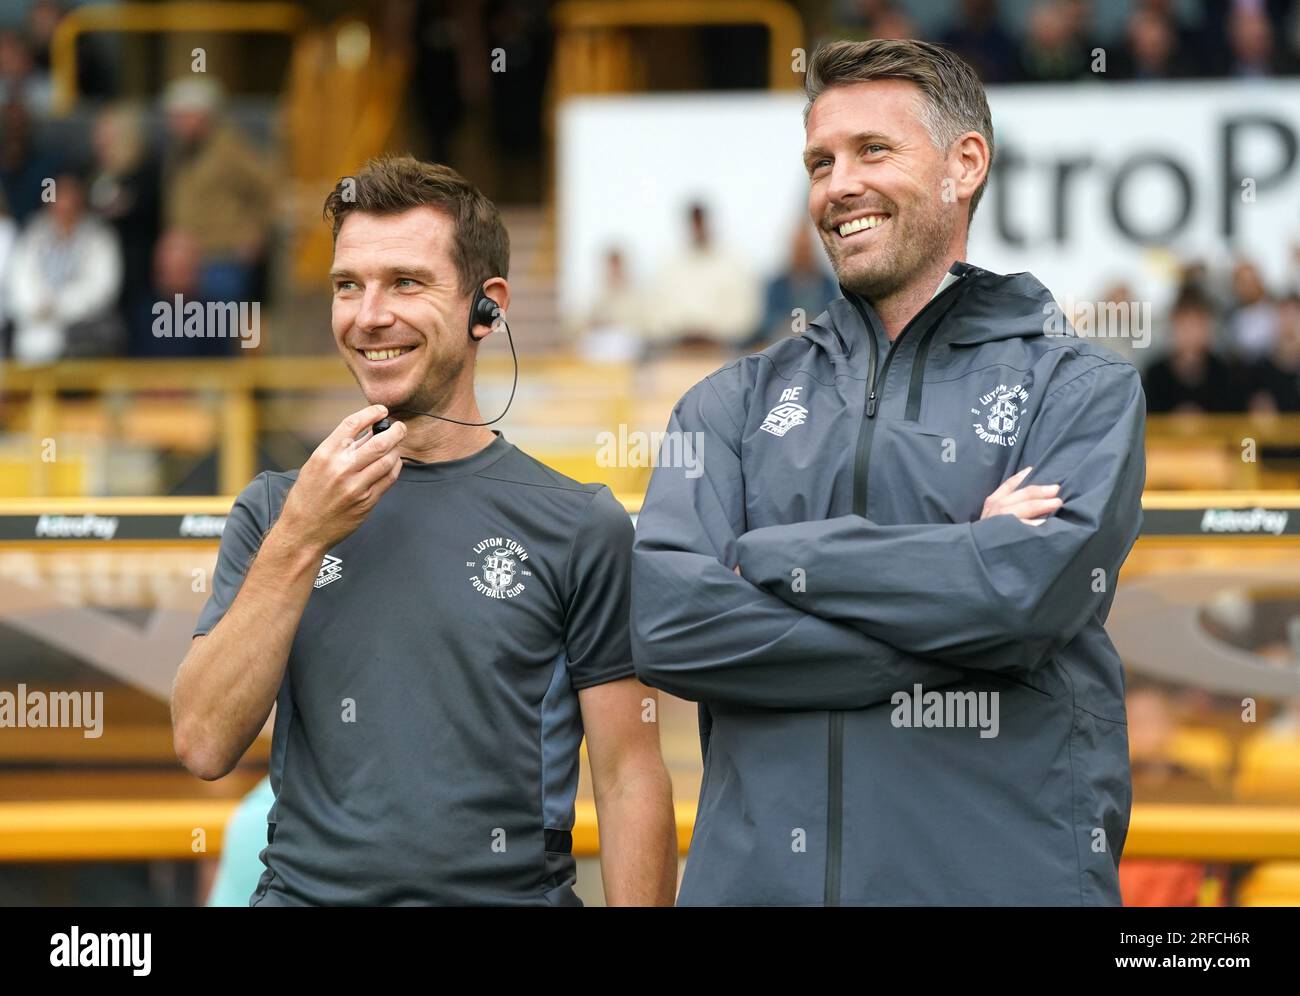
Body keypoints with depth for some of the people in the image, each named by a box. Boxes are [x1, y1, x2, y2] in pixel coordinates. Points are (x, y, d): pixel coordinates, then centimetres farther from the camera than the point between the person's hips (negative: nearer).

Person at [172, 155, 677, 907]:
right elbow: (205, 747, 0)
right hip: (306, 887, 1)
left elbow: (629, 784, 2)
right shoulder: (274, 511, 11)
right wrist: (300, 542, -6)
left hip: (511, 891, -1)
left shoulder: (580, 528, 3)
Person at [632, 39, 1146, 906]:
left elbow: (1030, 591, -15)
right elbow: (661, 617, -6)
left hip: (1007, 871, -2)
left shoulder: (1081, 389, 3)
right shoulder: (737, 403, 11)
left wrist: (775, 556, -7)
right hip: (758, 870, 2)